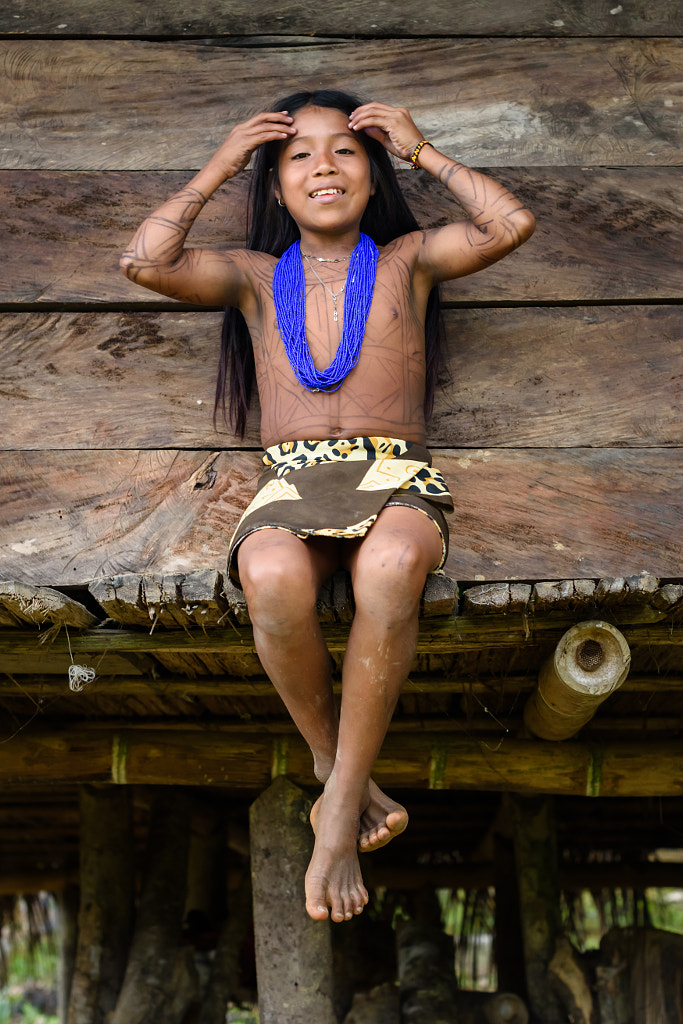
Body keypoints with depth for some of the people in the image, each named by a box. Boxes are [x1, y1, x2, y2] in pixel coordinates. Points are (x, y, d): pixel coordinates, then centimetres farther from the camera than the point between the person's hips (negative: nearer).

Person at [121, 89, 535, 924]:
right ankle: (345, 779, -16)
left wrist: (420, 151, 10)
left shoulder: (407, 260, 17)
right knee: (273, 579, -38)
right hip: (291, 483, 1)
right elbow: (145, 262, 2)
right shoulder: (255, 277, 19)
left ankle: (339, 810, -28)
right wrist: (217, 167, 10)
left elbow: (511, 225, 2)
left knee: (392, 568, -40)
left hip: (397, 478, -1)